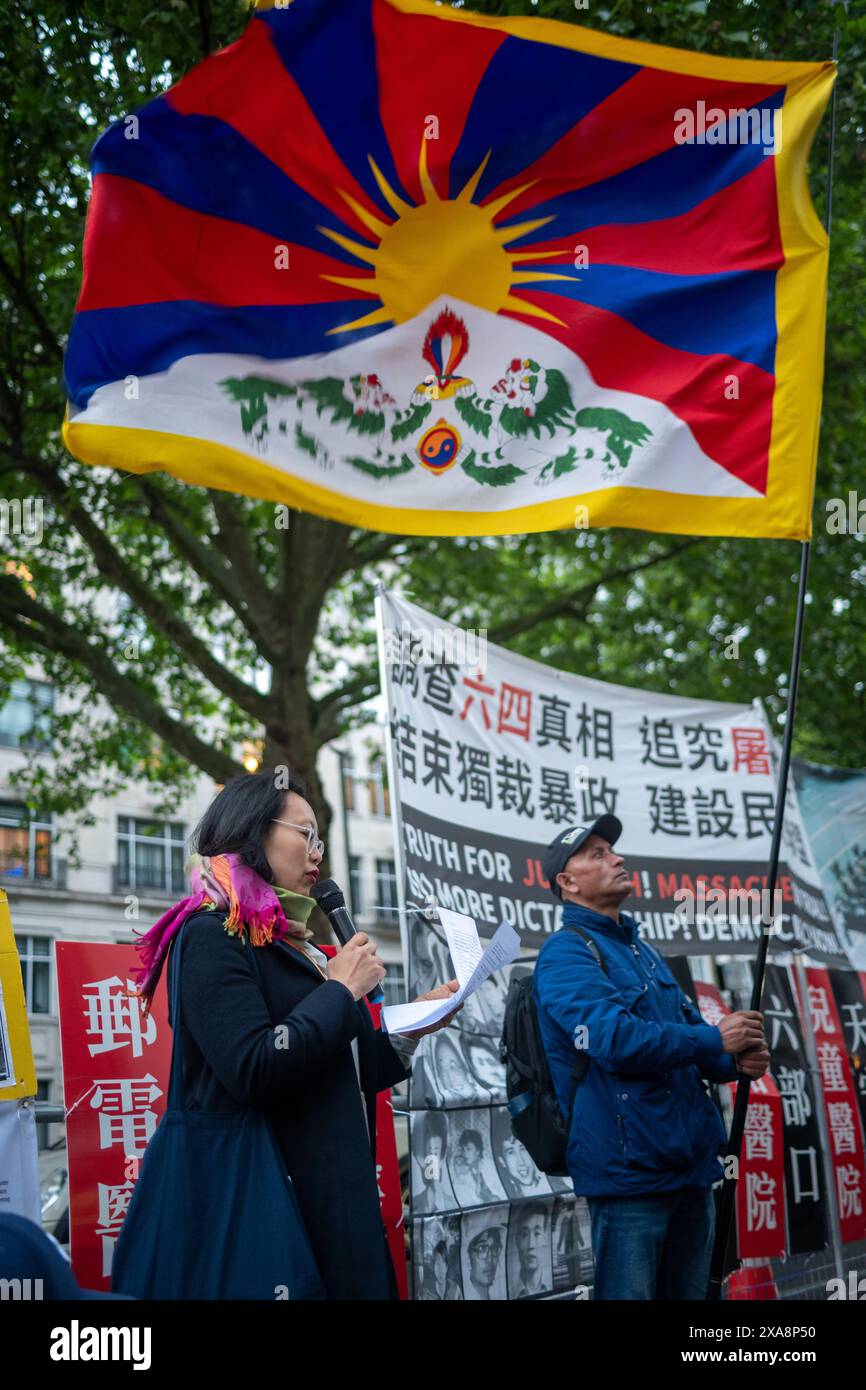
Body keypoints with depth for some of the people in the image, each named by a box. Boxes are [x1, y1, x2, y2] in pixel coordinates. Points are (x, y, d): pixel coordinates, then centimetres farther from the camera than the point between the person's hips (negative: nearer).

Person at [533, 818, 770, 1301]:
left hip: (693, 1166, 9)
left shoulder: (642, 949, 19)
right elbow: (616, 1040, -22)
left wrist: (736, 1060, -2)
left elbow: (688, 1028, 20)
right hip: (630, 1169, -8)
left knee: (690, 1290, 14)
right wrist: (715, 1040, -14)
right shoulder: (565, 953, -9)